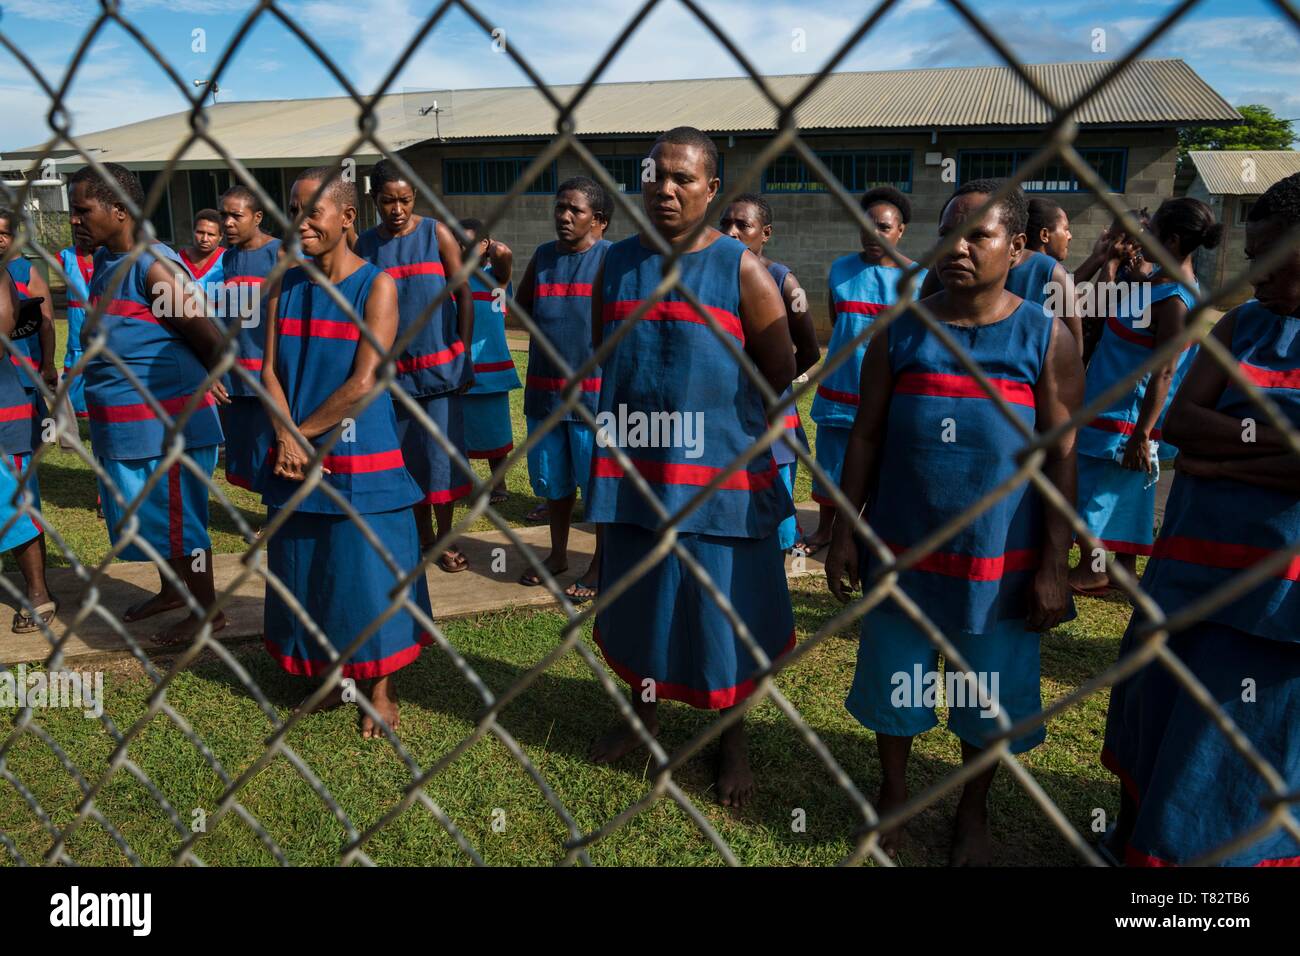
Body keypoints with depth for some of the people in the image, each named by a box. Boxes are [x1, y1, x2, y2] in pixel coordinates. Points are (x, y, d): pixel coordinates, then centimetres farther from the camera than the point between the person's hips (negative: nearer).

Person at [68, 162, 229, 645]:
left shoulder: (154, 266, -19)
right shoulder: (105, 261, 10)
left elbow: (210, 342, -19)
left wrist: (201, 384, 0)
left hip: (167, 420, -9)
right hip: (120, 420, 9)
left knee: (175, 518, 2)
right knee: (143, 514, 21)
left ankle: (208, 610, 18)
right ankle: (170, 591, 41)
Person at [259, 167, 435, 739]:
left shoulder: (376, 285, -9)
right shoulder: (285, 286, 7)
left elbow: (363, 382, -15)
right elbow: (270, 370, 2)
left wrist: (301, 434, -11)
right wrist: (286, 439, -14)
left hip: (362, 459, -5)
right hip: (297, 459, 5)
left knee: (367, 570, 4)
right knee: (307, 573, 13)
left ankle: (380, 691, 21)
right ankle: (331, 677, 32)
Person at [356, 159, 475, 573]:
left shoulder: (437, 234, -2)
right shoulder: (364, 245, 4)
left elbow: (464, 297, -1)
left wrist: (463, 359, -3)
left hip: (440, 363, -2)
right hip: (393, 367, 2)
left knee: (441, 451, -2)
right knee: (408, 454, 8)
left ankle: (445, 538, 12)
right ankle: (423, 538, 21)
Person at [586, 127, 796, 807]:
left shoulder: (741, 271, -8)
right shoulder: (618, 263, 5)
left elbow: (780, 375, -5)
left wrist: (714, 409, -1)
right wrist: (637, 407, 8)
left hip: (719, 475, -4)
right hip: (632, 468, 4)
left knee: (723, 608, 6)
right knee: (637, 600, 18)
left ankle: (733, 742, 29)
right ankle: (644, 712, 43)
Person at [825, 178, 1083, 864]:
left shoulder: (1046, 339, -4)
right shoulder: (900, 331, 0)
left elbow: (1062, 457, -5)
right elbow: (865, 437, 3)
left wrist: (1053, 568, -8)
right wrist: (844, 533, 0)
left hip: (1000, 556, -1)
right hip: (902, 545, 1)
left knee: (988, 693, 13)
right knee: (894, 674, 14)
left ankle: (973, 813, 37)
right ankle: (893, 792, 39)